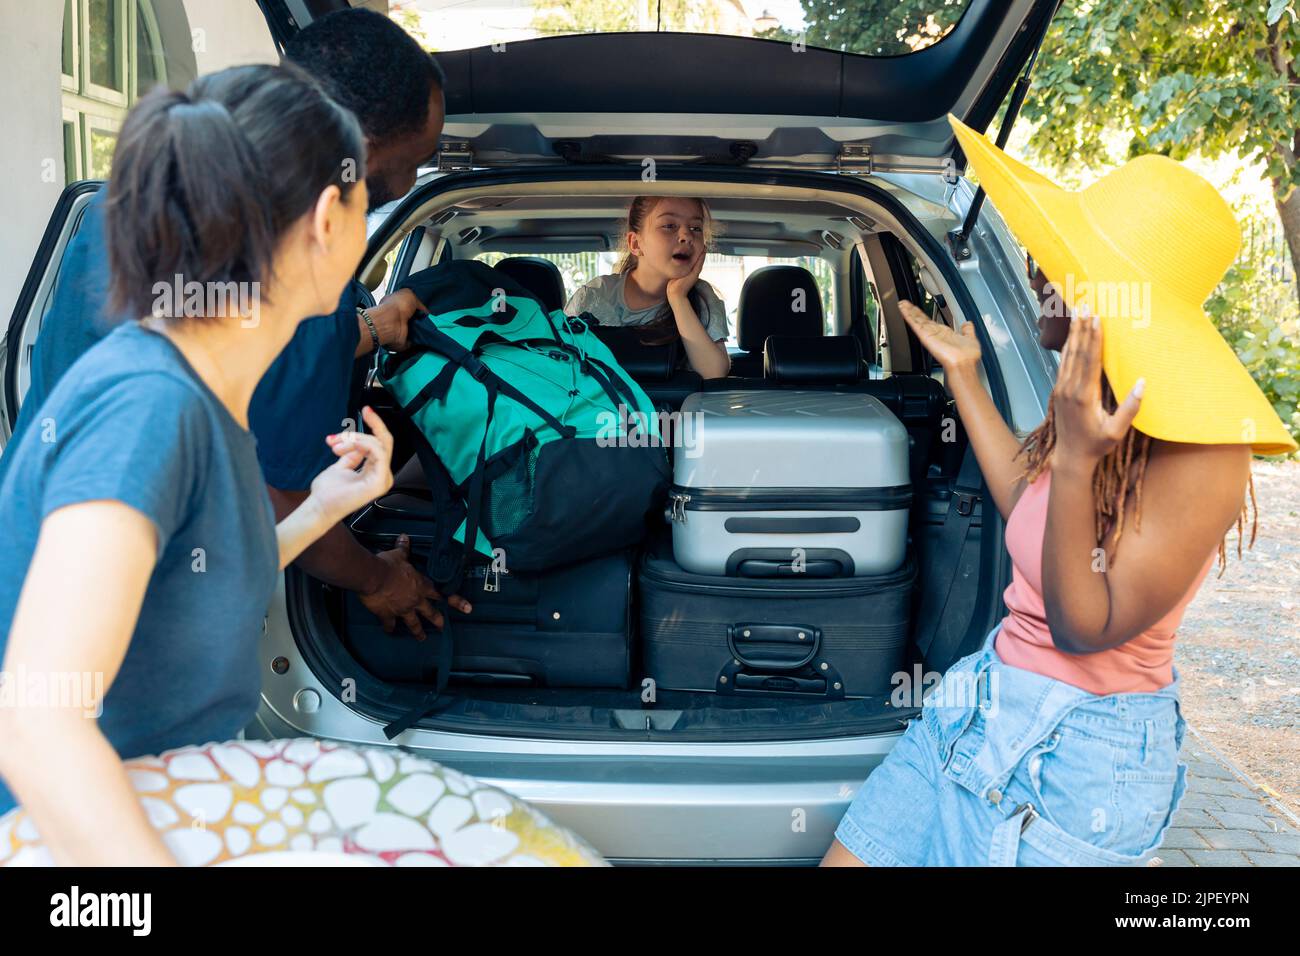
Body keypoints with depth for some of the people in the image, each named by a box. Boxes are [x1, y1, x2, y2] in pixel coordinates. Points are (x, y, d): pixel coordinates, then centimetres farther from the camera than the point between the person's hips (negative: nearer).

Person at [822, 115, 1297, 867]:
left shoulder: (1200, 447, -22)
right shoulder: (1105, 401, 2)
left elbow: (1087, 628, -21)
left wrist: (1074, 461, -34)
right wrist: (964, 374, 17)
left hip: (1080, 752, -8)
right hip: (988, 700, 8)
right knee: (848, 855, 10)